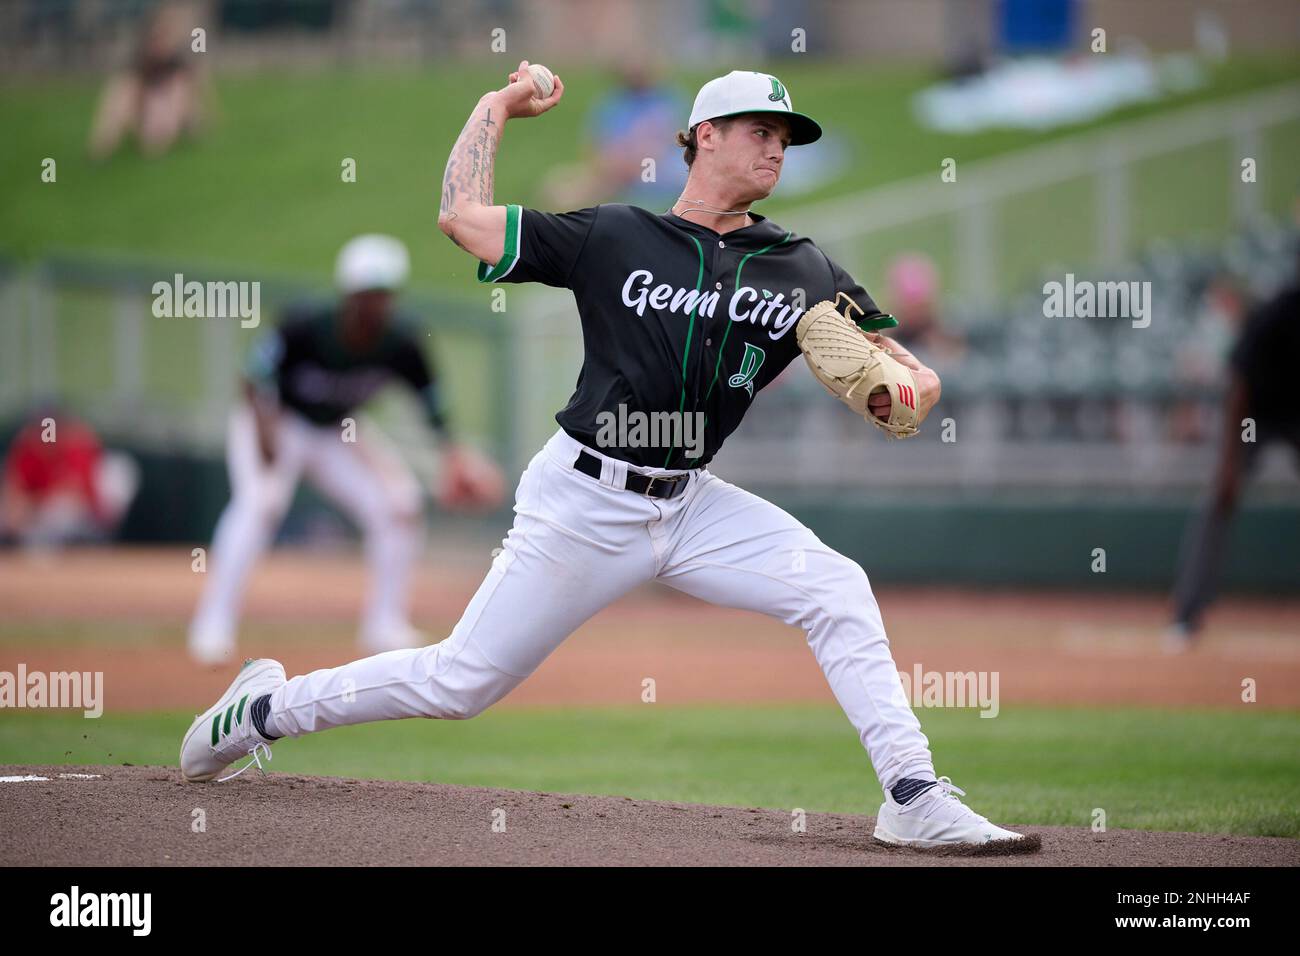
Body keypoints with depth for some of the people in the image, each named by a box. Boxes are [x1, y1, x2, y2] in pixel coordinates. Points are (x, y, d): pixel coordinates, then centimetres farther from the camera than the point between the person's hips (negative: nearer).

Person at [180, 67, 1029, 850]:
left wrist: (908, 386, -20)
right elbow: (463, 216, -8)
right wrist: (496, 107, 3)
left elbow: (906, 371, 4)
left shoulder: (800, 271, 4)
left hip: (693, 507, 3)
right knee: (458, 684, -1)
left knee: (836, 590, -18)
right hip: (584, 503, -3)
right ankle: (265, 710, 19)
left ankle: (915, 798, -17)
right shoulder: (612, 239, -4)